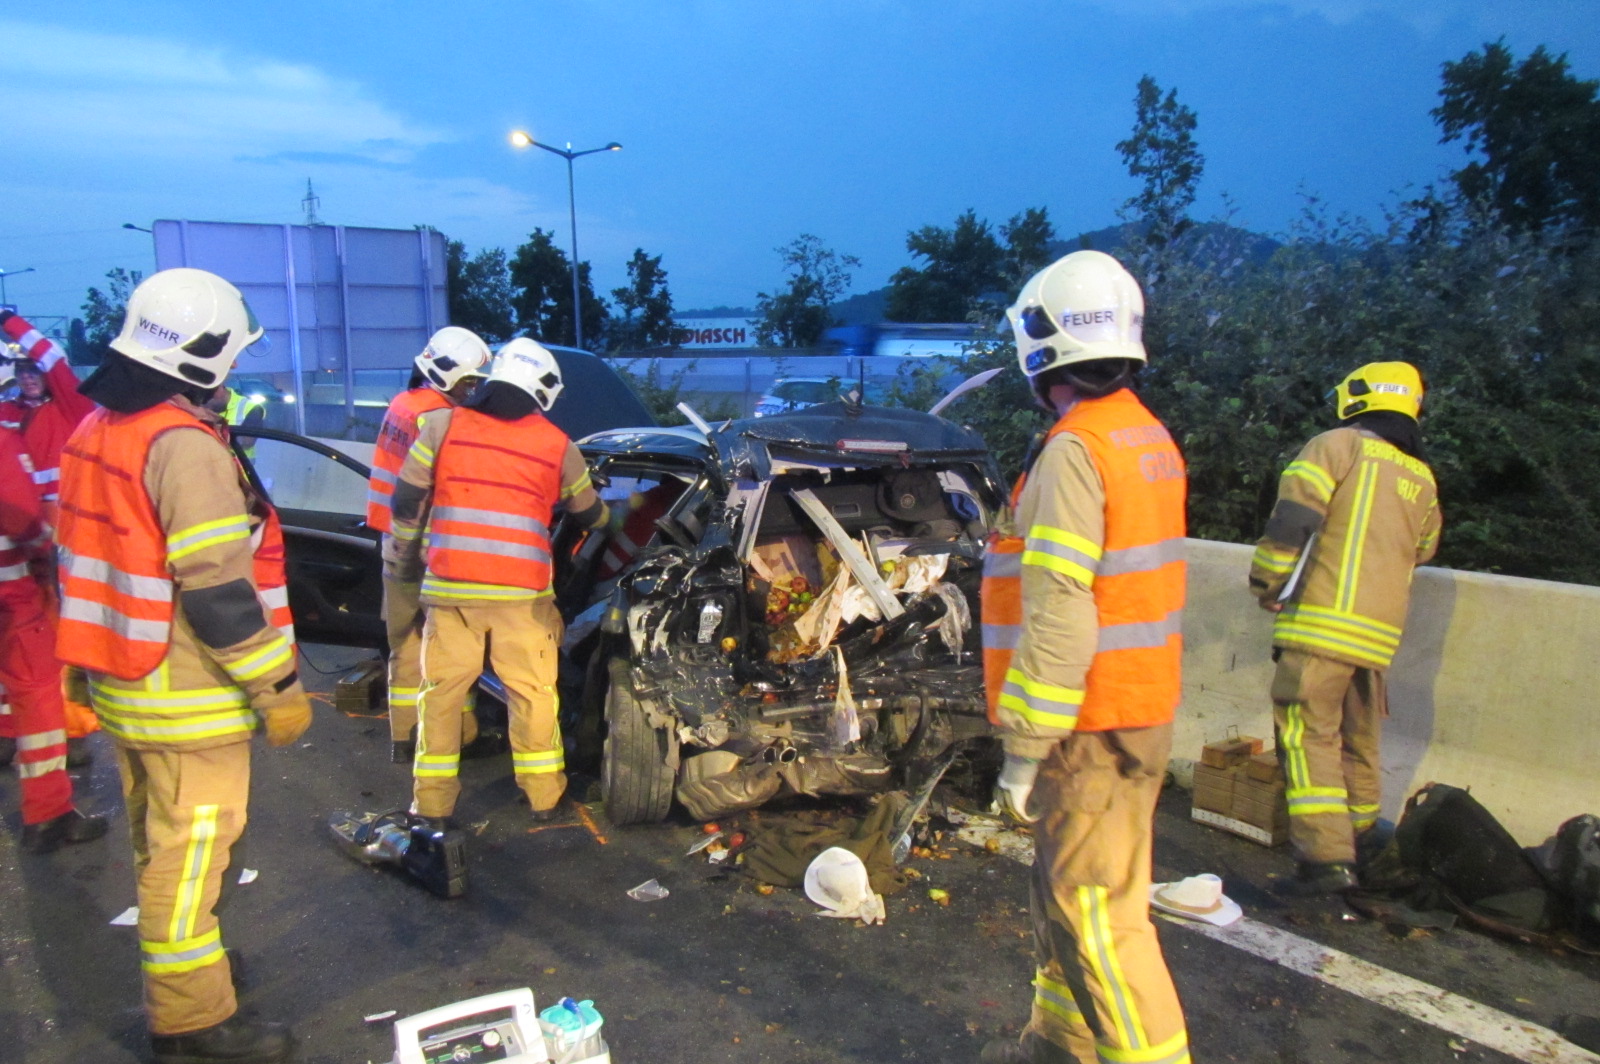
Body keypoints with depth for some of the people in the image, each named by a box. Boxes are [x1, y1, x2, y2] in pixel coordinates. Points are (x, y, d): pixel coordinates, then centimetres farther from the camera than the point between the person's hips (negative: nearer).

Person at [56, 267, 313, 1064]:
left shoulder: (96, 432, 9)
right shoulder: (186, 445, -21)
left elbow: (107, 553, 16)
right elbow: (219, 589, -25)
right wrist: (277, 687, -18)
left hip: (119, 681, 10)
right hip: (186, 699, -9)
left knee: (159, 843, 23)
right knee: (188, 854, 2)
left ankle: (175, 969, 40)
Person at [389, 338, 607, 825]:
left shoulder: (442, 423, 5)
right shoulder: (558, 445, 6)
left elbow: (407, 501, 5)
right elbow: (589, 514, 20)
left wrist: (406, 559, 20)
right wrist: (608, 515, 44)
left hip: (450, 584, 1)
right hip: (522, 590, 0)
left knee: (442, 690, 11)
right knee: (533, 691, 11)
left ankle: (432, 800, 18)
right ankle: (542, 794, 21)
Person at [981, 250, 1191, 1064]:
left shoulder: (1074, 450, -19)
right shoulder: (1151, 438, 10)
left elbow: (1057, 614, -23)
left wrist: (1023, 747, -18)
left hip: (1090, 723, -10)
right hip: (1143, 703, 10)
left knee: (1096, 911, -1)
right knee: (1067, 890, 21)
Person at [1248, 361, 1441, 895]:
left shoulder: (1338, 445, -2)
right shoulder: (1422, 479, 15)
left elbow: (1294, 516, -13)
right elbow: (1423, 549, 28)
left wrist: (1267, 585, -4)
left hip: (1322, 623, -6)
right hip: (1378, 634, 7)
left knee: (1309, 736, -5)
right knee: (1359, 743, 17)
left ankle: (1327, 857, -10)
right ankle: (1361, 845, 28)